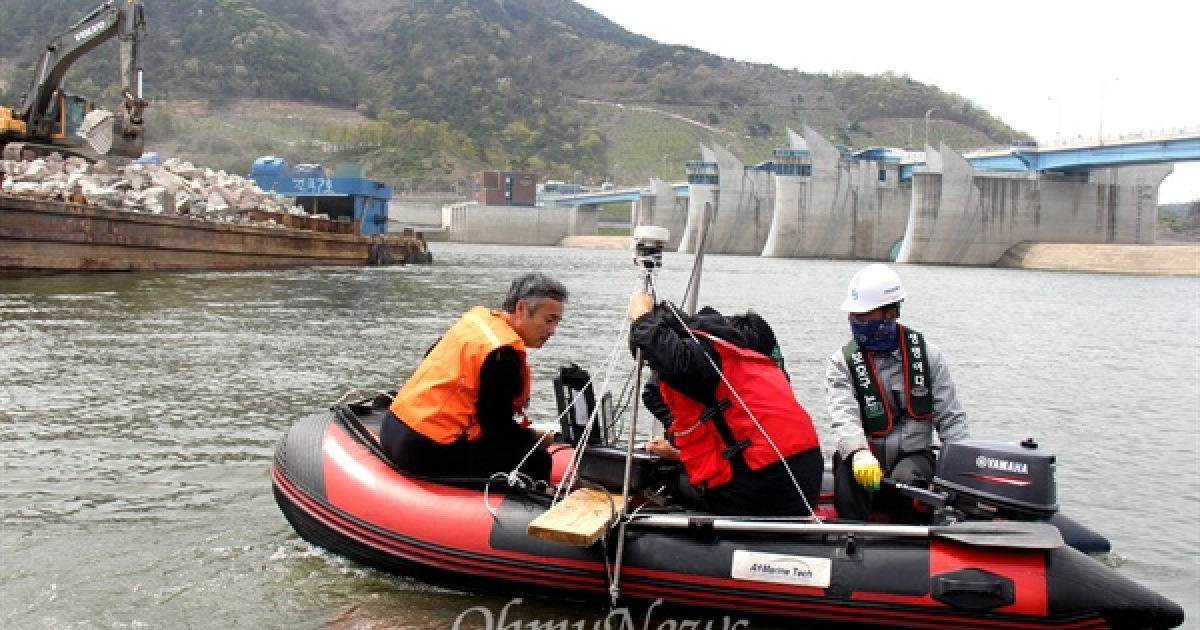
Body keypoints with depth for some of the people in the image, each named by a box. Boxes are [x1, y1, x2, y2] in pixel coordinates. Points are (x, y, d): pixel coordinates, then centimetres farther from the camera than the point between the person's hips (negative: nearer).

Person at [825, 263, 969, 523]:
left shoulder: (925, 355, 5)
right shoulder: (842, 362, 1)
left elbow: (951, 417, 6)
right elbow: (844, 416, -17)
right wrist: (859, 453, -38)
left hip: (914, 456, 0)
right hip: (864, 461, 0)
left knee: (906, 477, -32)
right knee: (849, 473, -32)